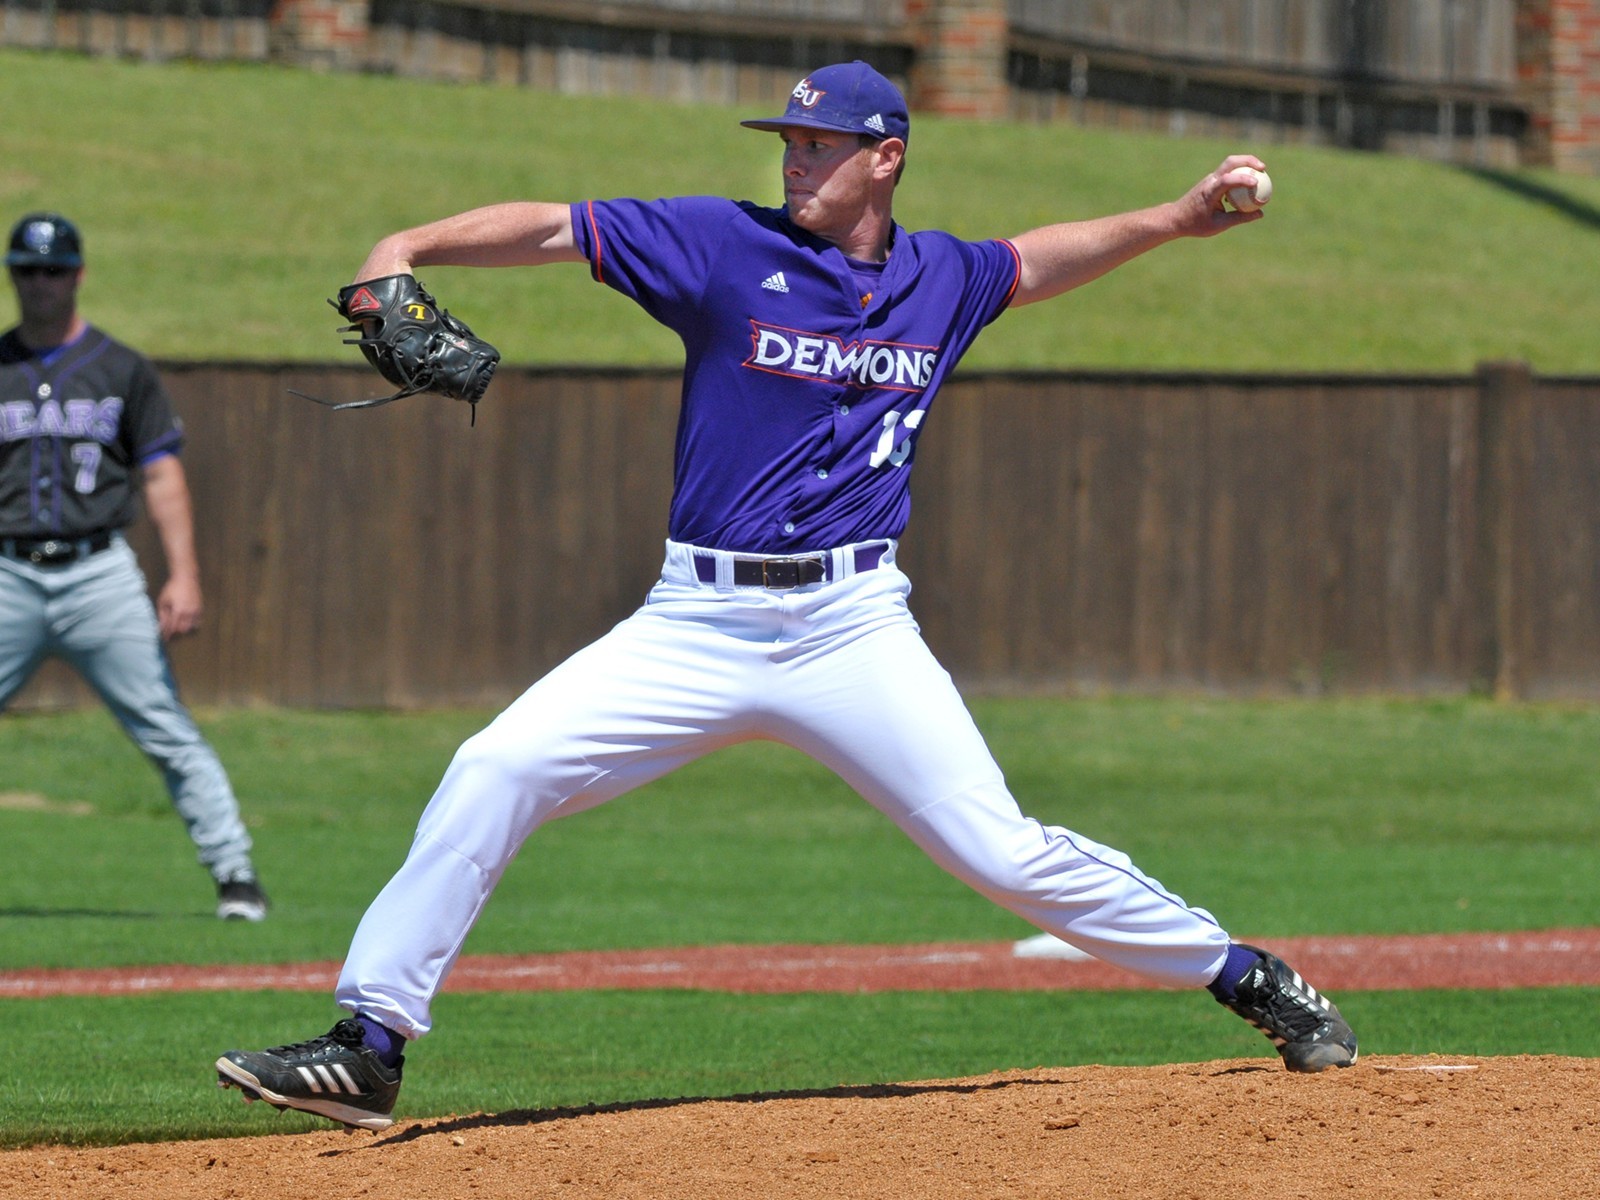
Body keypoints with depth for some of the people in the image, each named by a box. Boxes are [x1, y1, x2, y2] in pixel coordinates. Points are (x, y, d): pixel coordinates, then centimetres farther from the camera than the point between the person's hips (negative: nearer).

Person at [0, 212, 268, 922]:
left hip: (99, 574, -2)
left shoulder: (122, 370, 7)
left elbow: (161, 473, 4)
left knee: (169, 733, -6)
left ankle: (235, 875, -4)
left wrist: (183, 575, -7)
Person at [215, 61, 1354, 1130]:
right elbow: (551, 228, -8)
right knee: (493, 773, -14)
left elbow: (1039, 259, 30)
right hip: (696, 625, 0)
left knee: (1002, 849, -7)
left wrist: (1179, 218, 21)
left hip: (854, 629, 0)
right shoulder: (728, 245, -1)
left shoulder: (940, 280, 9)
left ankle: (1246, 976, 11)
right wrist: (407, 250, -20)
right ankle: (368, 1047, -9)